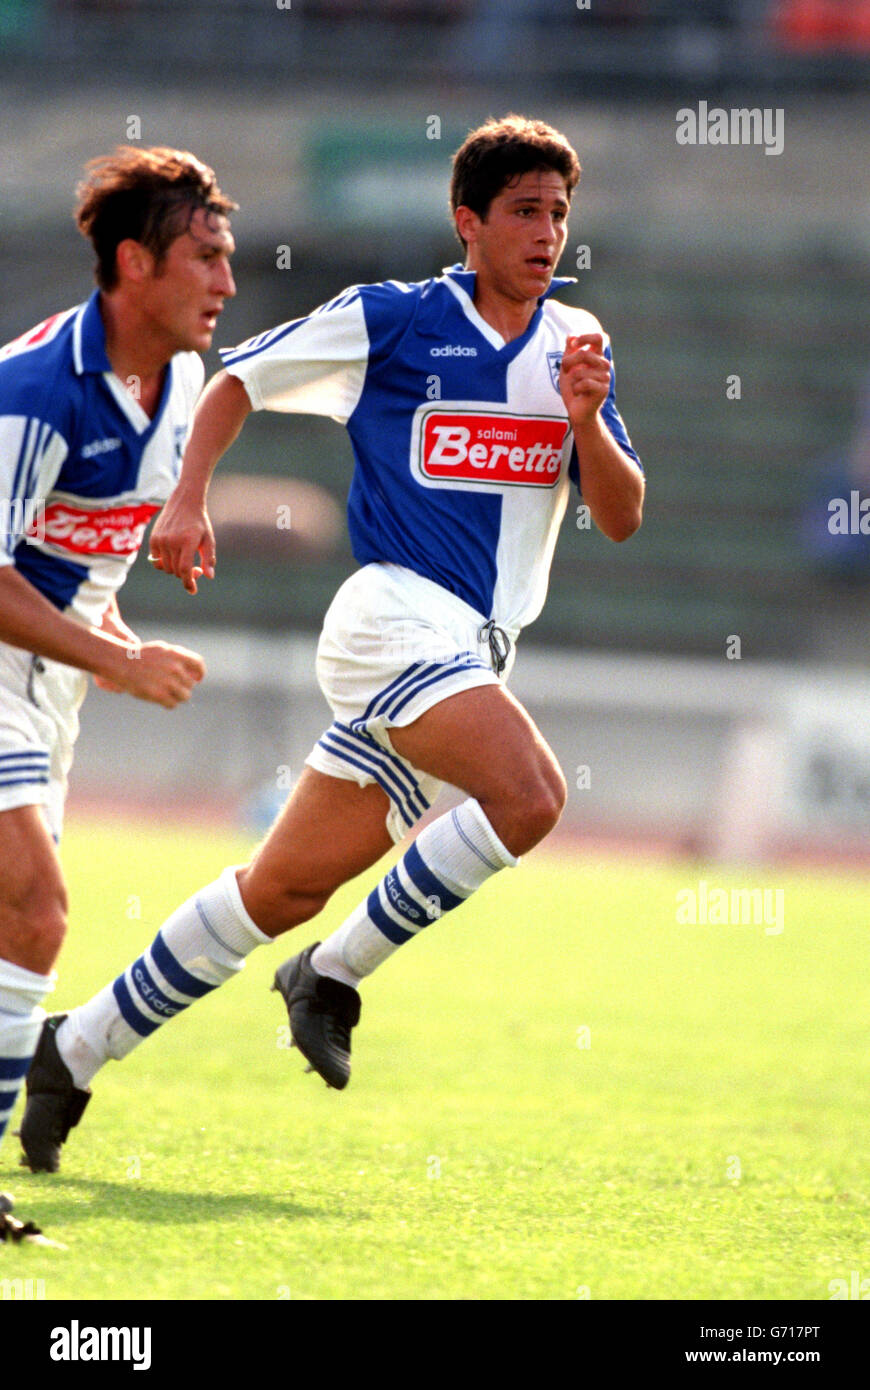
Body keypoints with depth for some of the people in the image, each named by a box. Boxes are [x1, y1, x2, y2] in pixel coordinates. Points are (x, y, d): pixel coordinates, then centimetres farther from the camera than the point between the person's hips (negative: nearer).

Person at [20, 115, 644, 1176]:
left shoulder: (575, 345, 12)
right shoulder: (390, 320, -1)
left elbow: (622, 519, 9)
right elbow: (236, 380, 9)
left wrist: (585, 421, -9)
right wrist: (187, 501, -5)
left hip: (473, 656, 5)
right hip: (394, 613, -5)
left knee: (285, 888, 6)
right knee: (529, 793, -28)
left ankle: (80, 1047, 17)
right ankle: (337, 972, -12)